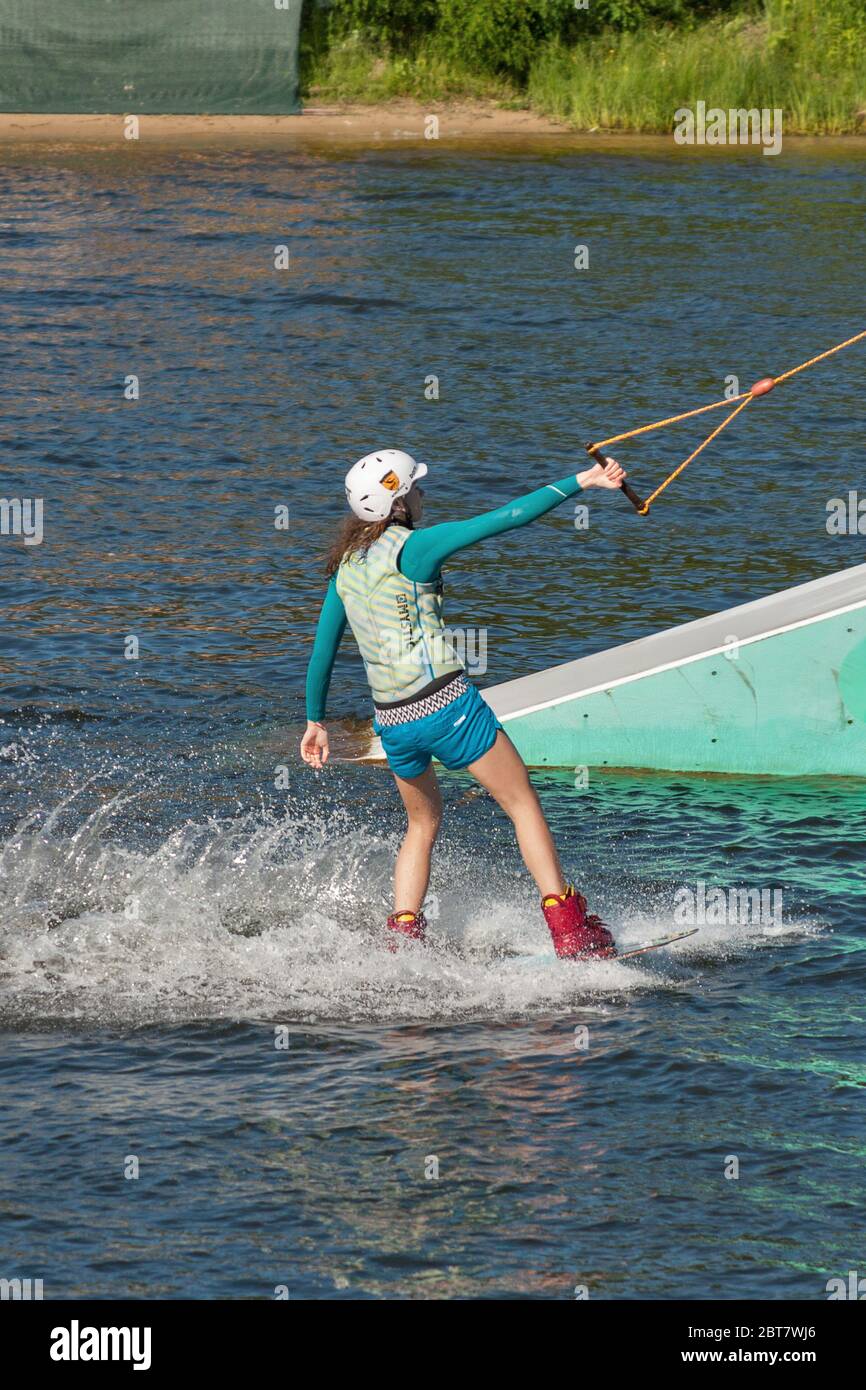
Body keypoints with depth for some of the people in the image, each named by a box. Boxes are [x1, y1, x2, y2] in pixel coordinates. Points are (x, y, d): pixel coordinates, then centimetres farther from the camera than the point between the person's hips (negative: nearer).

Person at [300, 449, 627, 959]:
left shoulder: (346, 567, 10)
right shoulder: (413, 547, -10)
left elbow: (322, 652, 18)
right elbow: (504, 519, -16)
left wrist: (316, 720, 30)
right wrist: (578, 483, -15)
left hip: (392, 721, 6)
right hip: (447, 703, -6)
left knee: (423, 823, 25)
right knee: (523, 802, 4)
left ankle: (402, 942, 15)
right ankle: (570, 930, -1)